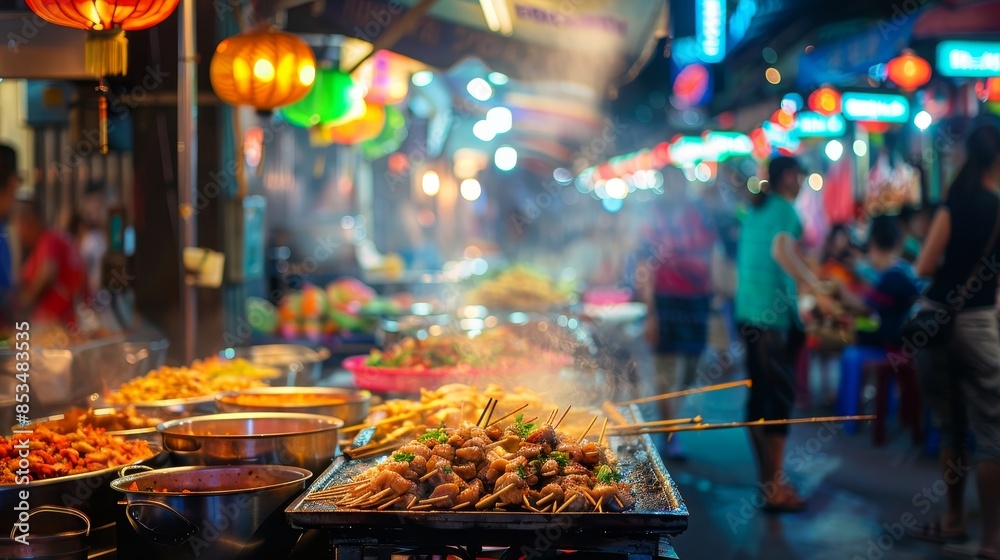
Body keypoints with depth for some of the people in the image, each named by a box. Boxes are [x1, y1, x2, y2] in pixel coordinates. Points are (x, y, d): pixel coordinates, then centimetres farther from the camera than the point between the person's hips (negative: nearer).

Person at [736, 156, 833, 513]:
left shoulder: (755, 209, 16)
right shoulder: (785, 210, -9)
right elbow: (781, 251, -27)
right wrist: (817, 291, -26)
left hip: (749, 312, 9)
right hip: (775, 314, -9)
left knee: (760, 396, 13)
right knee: (780, 398, -5)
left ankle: (767, 479, 21)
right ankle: (775, 488, -3)